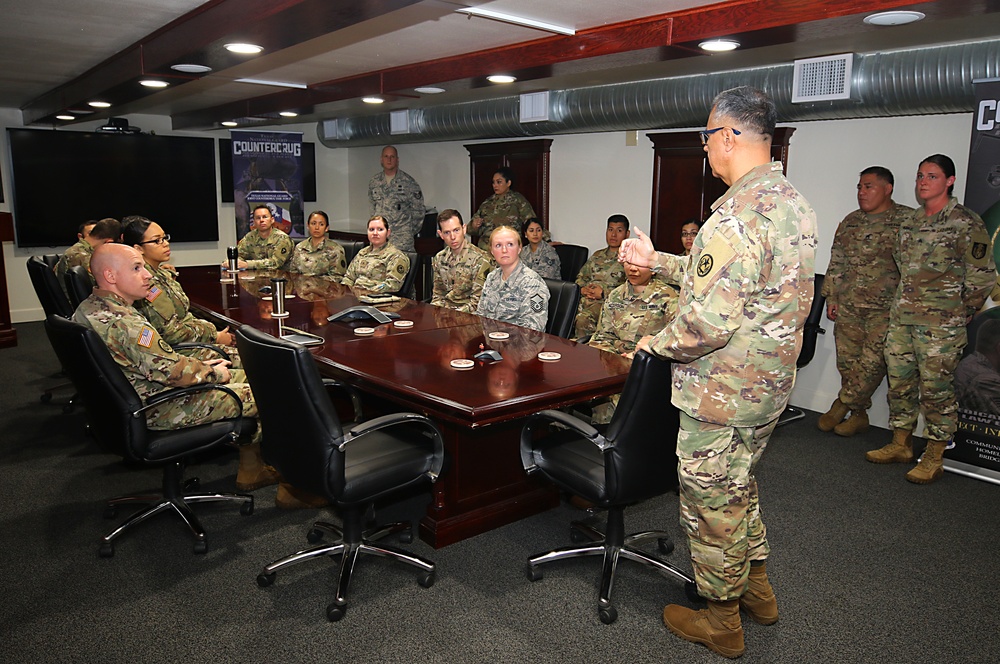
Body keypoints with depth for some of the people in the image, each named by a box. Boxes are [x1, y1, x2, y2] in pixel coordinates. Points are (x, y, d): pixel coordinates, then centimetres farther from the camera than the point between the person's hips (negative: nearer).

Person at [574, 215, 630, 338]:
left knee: (583, 319, -35)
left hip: (607, 301, -6)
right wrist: (582, 289, 3)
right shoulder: (597, 255, 26)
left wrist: (604, 293, -14)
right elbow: (580, 277, 27)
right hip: (584, 298, 6)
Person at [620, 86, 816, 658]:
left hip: (723, 393, -10)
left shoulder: (739, 215, -27)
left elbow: (707, 322, -30)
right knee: (738, 487, 27)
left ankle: (721, 621, 28)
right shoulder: (795, 203, 6)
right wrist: (655, 260, 18)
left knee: (711, 502, 9)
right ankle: (757, 589, 43)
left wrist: (657, 343, -11)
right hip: (770, 382, 10)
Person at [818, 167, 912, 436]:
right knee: (847, 361, 7)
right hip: (848, 305, 5)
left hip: (886, 308, -5)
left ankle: (844, 403, 13)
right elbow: (837, 263, 16)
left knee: (872, 362, -6)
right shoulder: (851, 222, 13)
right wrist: (831, 297, 11)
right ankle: (858, 413, 22)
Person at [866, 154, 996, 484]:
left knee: (936, 387, -2)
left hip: (940, 323, -7)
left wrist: (959, 314, -3)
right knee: (899, 381, 11)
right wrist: (903, 304, 16)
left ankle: (934, 457, 9)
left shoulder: (965, 223, -6)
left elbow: (983, 276, -6)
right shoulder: (909, 221, 13)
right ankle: (901, 445, 24)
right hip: (901, 319, 7)